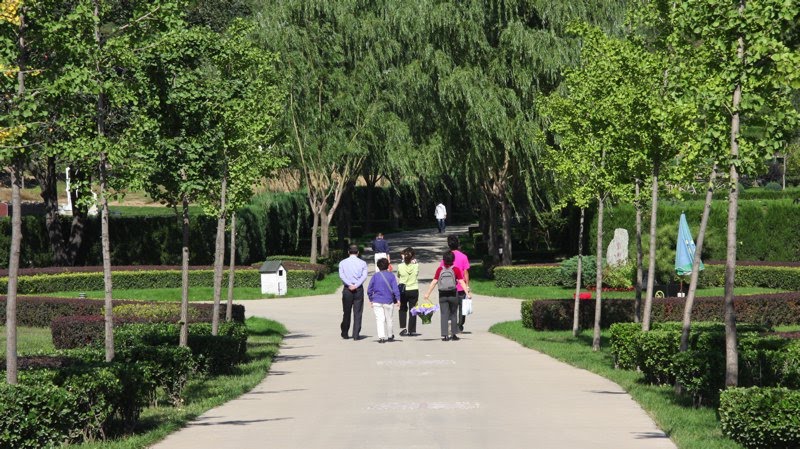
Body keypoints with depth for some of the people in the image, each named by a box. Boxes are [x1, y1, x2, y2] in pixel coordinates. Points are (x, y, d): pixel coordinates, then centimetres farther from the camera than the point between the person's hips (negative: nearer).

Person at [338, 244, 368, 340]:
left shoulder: (343, 263, 5)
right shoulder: (362, 263, 4)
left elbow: (341, 275, -8)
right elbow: (364, 276, -9)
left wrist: (349, 285, -15)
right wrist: (356, 285, -15)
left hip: (347, 289, 1)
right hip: (359, 289, -1)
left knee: (346, 312, 11)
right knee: (357, 313, 2)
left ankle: (344, 334, 18)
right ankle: (356, 335, -2)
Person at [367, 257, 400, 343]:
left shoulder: (375, 276, 2)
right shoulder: (391, 276, -2)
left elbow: (369, 289, 4)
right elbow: (395, 289, -8)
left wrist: (371, 299, 13)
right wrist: (397, 299, -5)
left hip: (376, 301, 0)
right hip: (388, 301, 0)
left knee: (379, 319, -2)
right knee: (388, 319, 14)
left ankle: (381, 337, -16)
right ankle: (390, 336, 28)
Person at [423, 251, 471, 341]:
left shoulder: (440, 269, -2)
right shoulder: (456, 270, -5)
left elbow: (434, 282, -3)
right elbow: (462, 282, -11)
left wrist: (427, 293, 1)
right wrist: (467, 293, -10)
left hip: (442, 295, 1)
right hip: (453, 294, -1)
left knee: (444, 315, 3)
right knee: (453, 314, 11)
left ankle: (445, 335, -3)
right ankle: (454, 334, 14)